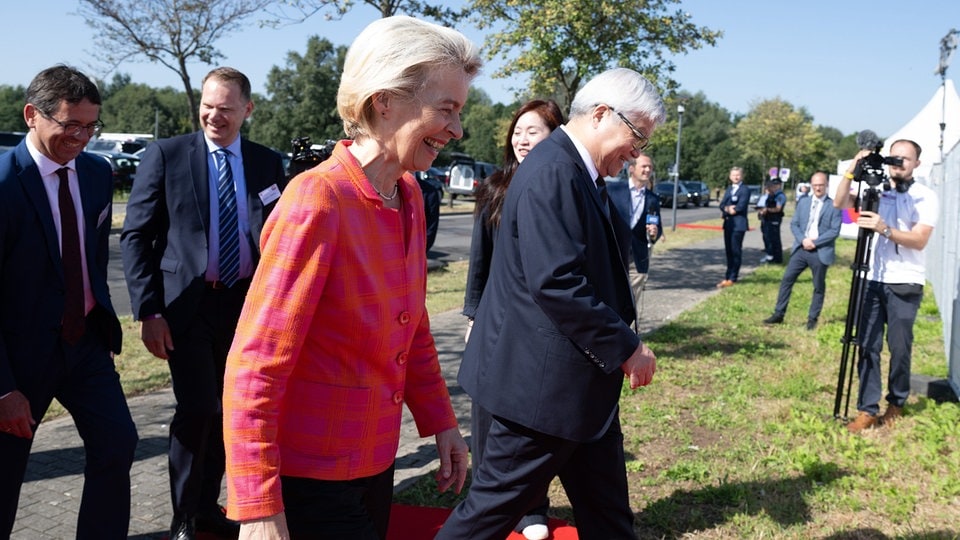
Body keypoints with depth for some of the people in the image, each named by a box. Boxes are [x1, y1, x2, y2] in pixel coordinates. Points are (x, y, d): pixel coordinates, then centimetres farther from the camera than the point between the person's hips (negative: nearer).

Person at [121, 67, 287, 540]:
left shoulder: (267, 163, 5)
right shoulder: (166, 155, -3)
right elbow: (136, 235, -3)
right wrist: (148, 310, -10)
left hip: (245, 304, 3)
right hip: (187, 305, -3)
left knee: (226, 411, 12)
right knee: (197, 409, -8)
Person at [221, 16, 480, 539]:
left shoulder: (409, 196, 1)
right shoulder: (318, 200, -22)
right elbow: (254, 367, -22)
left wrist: (440, 422, 12)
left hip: (375, 461, 7)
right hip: (307, 479, -7)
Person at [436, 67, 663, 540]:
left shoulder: (579, 173, 12)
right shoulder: (552, 172, -20)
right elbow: (556, 283, -28)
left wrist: (622, 341, 7)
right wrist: (626, 347, -18)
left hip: (580, 383, 10)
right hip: (543, 381, -10)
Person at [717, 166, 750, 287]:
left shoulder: (745, 190, -6)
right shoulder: (728, 190, 18)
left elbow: (741, 206, -18)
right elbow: (722, 205, 9)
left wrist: (730, 209, -4)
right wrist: (727, 209, -12)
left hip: (738, 224, -7)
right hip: (728, 224, 8)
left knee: (736, 252, -4)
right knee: (728, 251, 11)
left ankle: (732, 278, -1)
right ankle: (728, 277, 17)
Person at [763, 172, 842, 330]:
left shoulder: (834, 205, -4)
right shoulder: (803, 202, 10)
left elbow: (835, 231, -10)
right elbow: (794, 224, 8)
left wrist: (815, 242, -16)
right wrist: (803, 239, -9)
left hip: (820, 252, -4)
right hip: (801, 248, 4)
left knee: (819, 287, 5)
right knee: (786, 280, 1)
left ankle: (812, 319, 15)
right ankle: (778, 314, 8)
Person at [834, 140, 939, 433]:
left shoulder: (925, 197, 0)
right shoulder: (875, 190, 11)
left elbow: (920, 240, -12)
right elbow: (840, 203, -1)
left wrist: (885, 229, -26)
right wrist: (852, 171, -13)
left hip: (905, 285, -3)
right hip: (872, 281, 3)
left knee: (899, 348, 2)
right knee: (868, 346, 0)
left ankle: (896, 403, 22)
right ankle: (868, 409, 4)